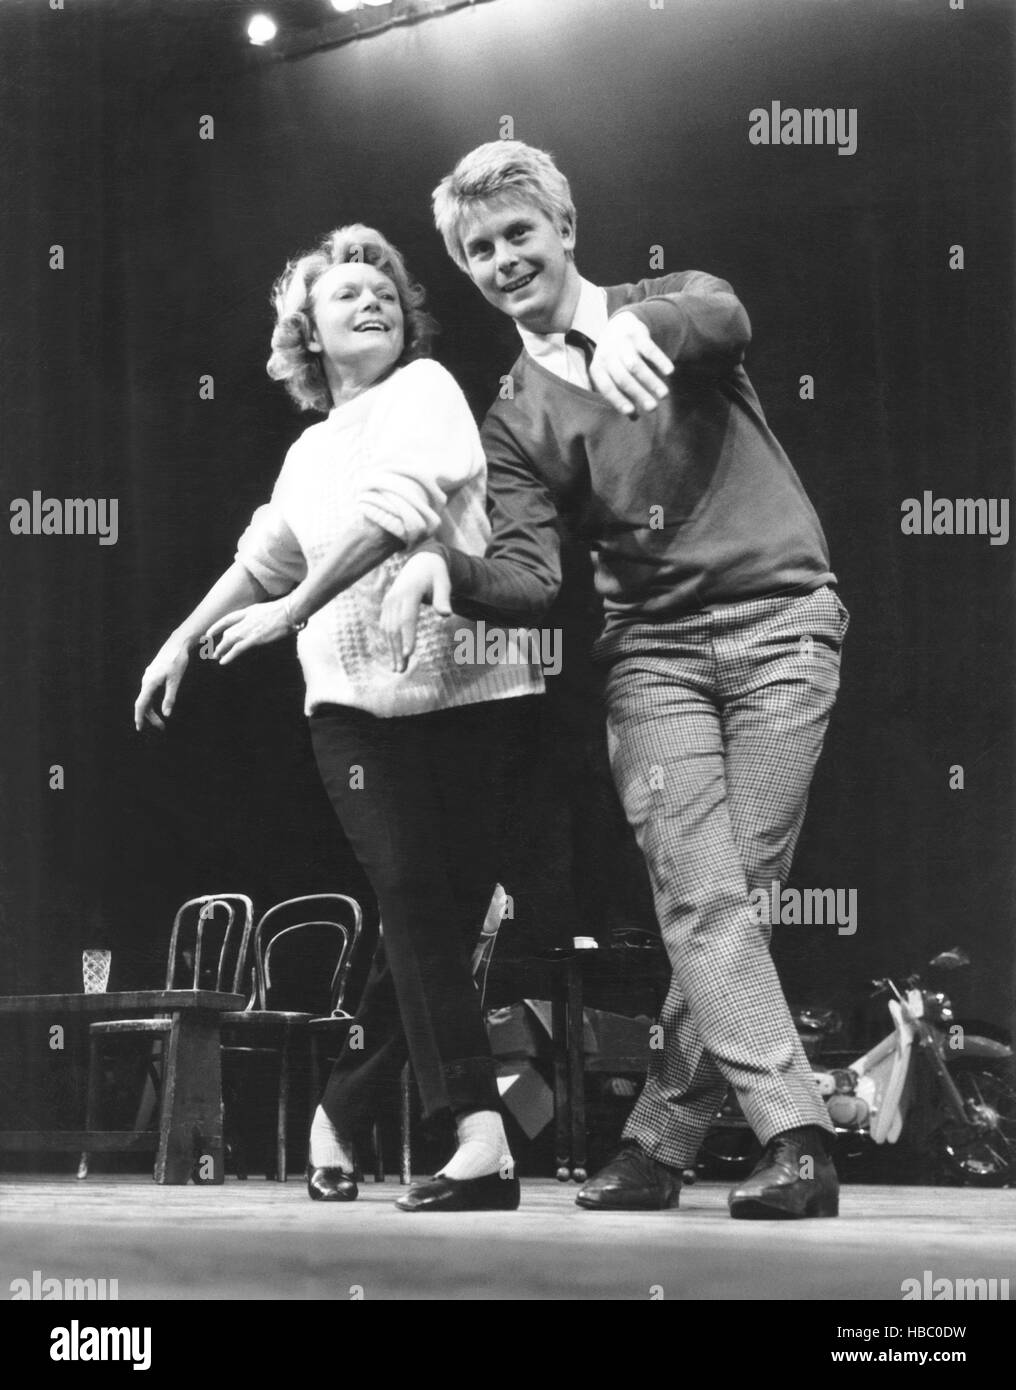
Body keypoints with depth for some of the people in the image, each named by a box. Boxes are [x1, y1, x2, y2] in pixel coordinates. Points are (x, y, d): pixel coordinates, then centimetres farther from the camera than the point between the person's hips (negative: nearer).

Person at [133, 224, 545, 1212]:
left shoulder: (424, 390, 2)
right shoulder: (312, 453, 18)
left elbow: (399, 509, -12)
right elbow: (263, 558, 31)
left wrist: (294, 609, -12)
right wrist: (180, 644, 31)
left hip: (475, 686, -3)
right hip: (358, 701, 3)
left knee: (442, 922, -1)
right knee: (415, 905, -13)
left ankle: (341, 1113, 16)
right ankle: (478, 1136, -19)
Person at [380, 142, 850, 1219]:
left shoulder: (673, 307, 6)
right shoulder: (515, 422, 11)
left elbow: (725, 318, -21)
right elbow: (528, 579, -2)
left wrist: (636, 323, -44)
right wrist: (441, 566, -24)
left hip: (781, 621, -2)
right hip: (653, 649, 2)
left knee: (734, 888, -7)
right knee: (698, 896, -14)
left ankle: (661, 1137, -2)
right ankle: (796, 1139, -17)